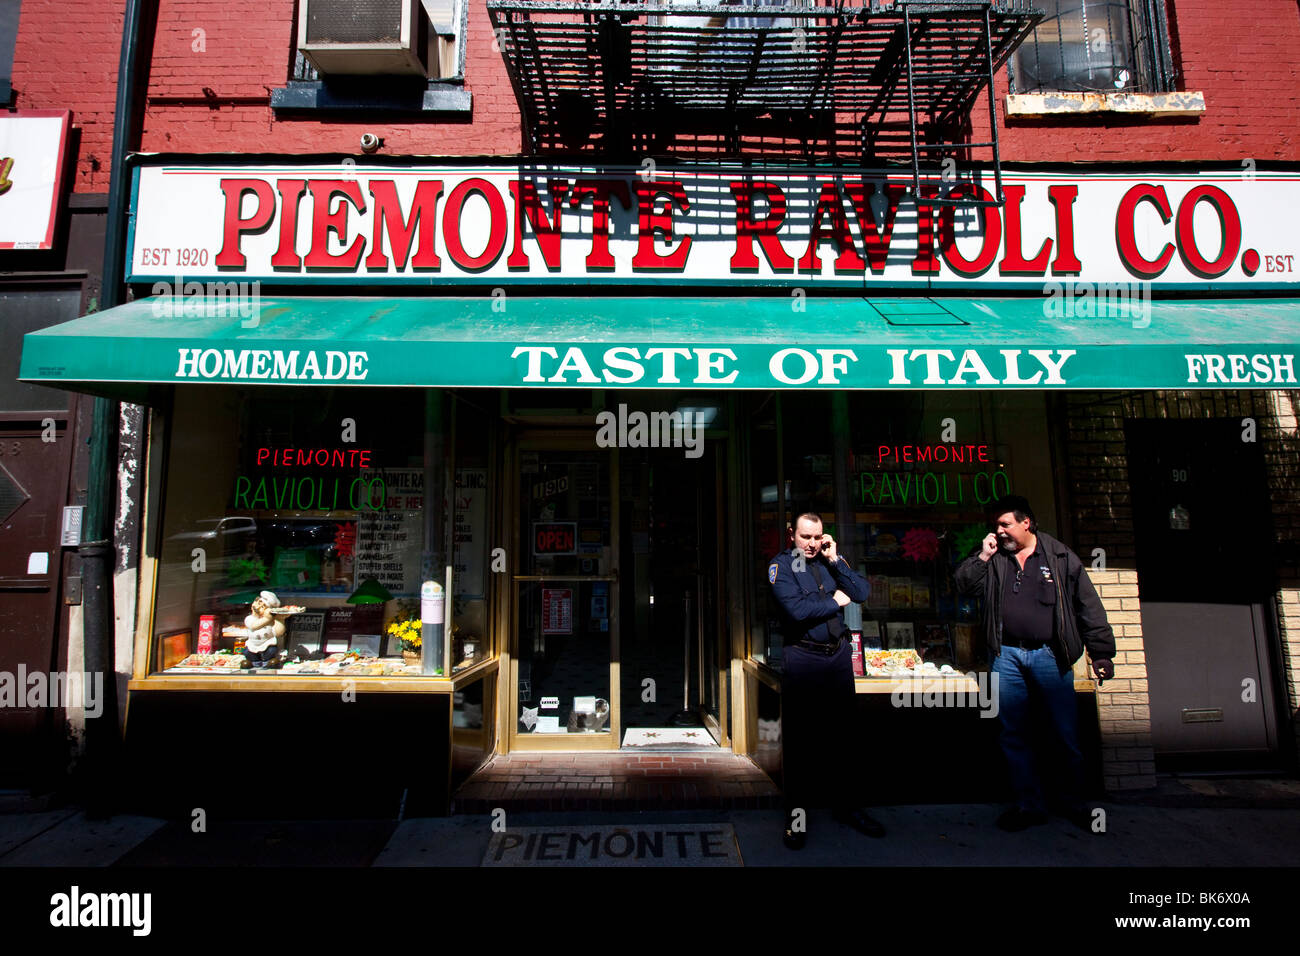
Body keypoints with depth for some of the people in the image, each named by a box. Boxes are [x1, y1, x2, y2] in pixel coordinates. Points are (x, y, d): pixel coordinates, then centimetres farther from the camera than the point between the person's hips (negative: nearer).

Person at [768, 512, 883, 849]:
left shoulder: (831, 558, 7)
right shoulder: (781, 565, -8)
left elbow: (863, 592, -2)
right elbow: (797, 610, -21)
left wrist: (835, 560, -10)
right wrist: (834, 601, -8)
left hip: (839, 655, 5)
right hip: (802, 659, -5)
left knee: (842, 733, 15)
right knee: (799, 737, 4)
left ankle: (844, 803, 31)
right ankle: (797, 811, 19)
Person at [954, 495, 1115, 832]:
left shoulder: (1061, 557, 3)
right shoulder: (994, 559, 10)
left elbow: (1089, 608, 4)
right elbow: (964, 585, 4)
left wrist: (1101, 653, 0)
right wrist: (983, 556, -5)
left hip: (1049, 656, -2)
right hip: (1007, 656, 2)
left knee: (1068, 734, 3)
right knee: (1014, 736, 7)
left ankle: (1075, 803, 24)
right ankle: (1030, 805, 19)